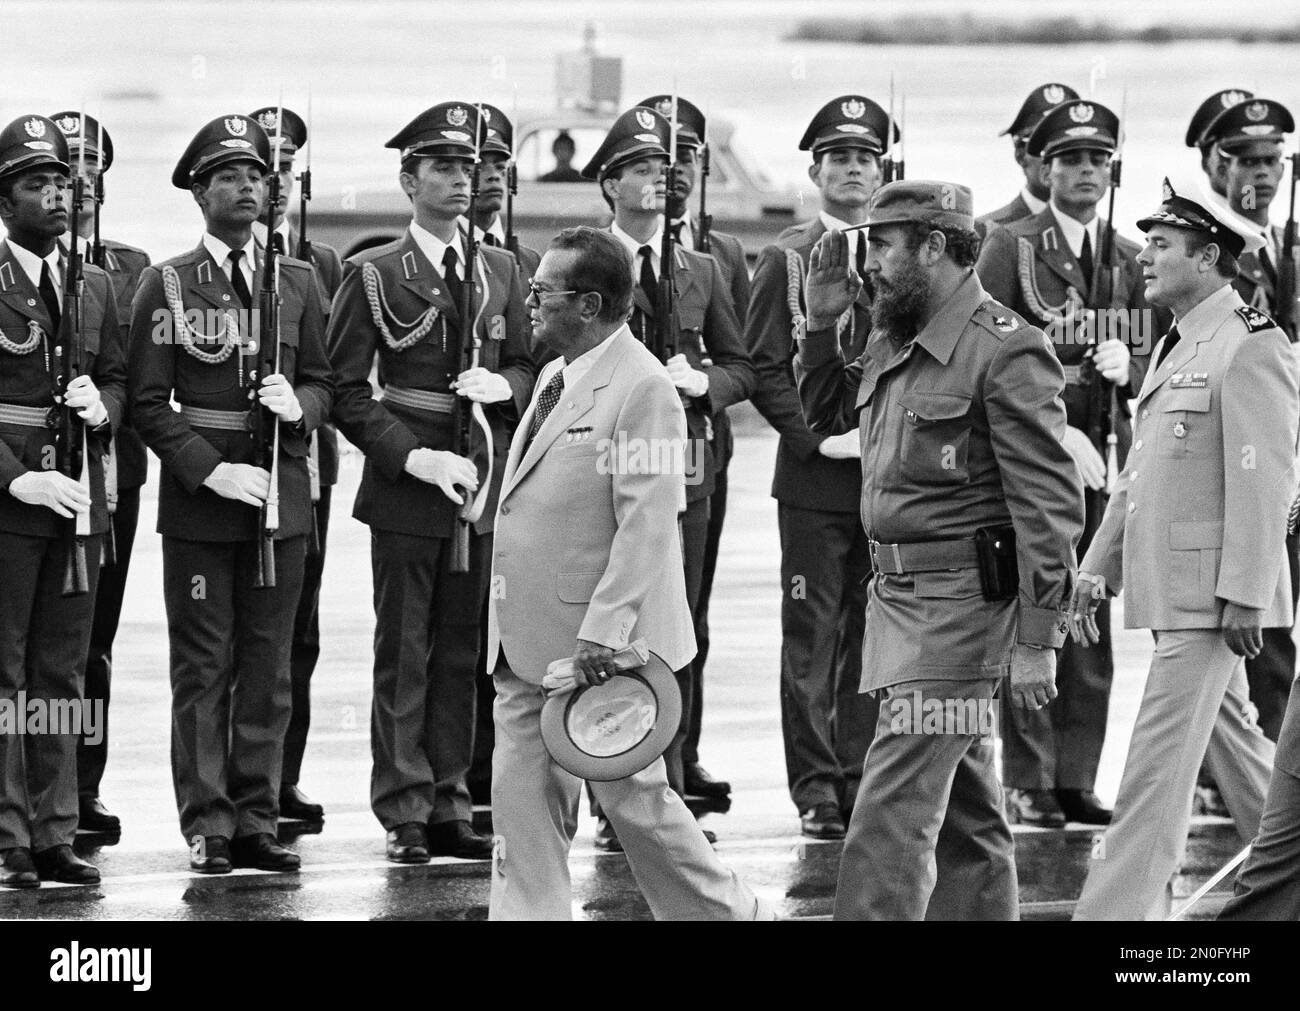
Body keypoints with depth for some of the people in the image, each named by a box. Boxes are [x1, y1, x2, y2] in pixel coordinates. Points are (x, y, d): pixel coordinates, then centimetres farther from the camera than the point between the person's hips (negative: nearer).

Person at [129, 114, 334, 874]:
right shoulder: (168, 285, 0)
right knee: (203, 669, 0)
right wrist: (211, 471, -14)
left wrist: (299, 405, -10)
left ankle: (257, 820, 11)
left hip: (283, 496, 3)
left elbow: (324, 383, 13)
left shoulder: (299, 282, 10)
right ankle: (207, 827, 3)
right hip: (199, 498, -3)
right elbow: (149, 403, -3)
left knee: (269, 668, 6)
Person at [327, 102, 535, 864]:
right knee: (404, 653, -1)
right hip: (406, 488, -4)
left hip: (484, 485, 4)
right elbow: (347, 391, -5)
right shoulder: (375, 275, -3)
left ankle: (450, 808, 13)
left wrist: (504, 386, -6)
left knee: (462, 651, 8)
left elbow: (528, 367, 18)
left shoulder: (500, 271, 11)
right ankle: (405, 814, 2)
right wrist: (414, 457, -15)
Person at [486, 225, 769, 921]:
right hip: (528, 646, 9)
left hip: (601, 646, -9)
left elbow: (645, 523, -20)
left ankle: (729, 913, 16)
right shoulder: (555, 379, 14)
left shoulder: (642, 388, -15)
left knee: (632, 796, 1)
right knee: (523, 801, 6)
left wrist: (603, 631, -25)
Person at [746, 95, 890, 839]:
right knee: (813, 635, -2)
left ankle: (864, 779, 10)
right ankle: (817, 788, 0)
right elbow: (766, 368, -1)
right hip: (814, 478, -3)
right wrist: (816, 437, -12)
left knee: (878, 635, 4)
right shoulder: (788, 260, 3)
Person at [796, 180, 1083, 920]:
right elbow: (827, 412, 30)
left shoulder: (1006, 352, -14)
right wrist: (823, 323, 13)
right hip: (897, 596, 9)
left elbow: (1050, 503, -16)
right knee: (966, 812, 15)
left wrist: (1038, 641, -19)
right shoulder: (894, 345, 12)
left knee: (892, 811, -14)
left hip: (960, 603, -9)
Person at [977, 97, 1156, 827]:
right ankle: (1028, 783, -3)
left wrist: (1129, 366, -6)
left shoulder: (1131, 260, 14)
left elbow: (1154, 356, 18)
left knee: (1093, 622, 4)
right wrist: (1054, 431, -13)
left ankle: (1077, 779, 9)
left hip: (1105, 457, 4)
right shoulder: (1009, 249, 0)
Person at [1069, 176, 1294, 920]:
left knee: (1161, 756, -9)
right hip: (1167, 581, 9)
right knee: (1230, 740, 17)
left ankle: (1116, 909, -10)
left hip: (1213, 591, -9)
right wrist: (1099, 568, 16)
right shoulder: (1178, 347, 17)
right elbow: (1140, 472, 22)